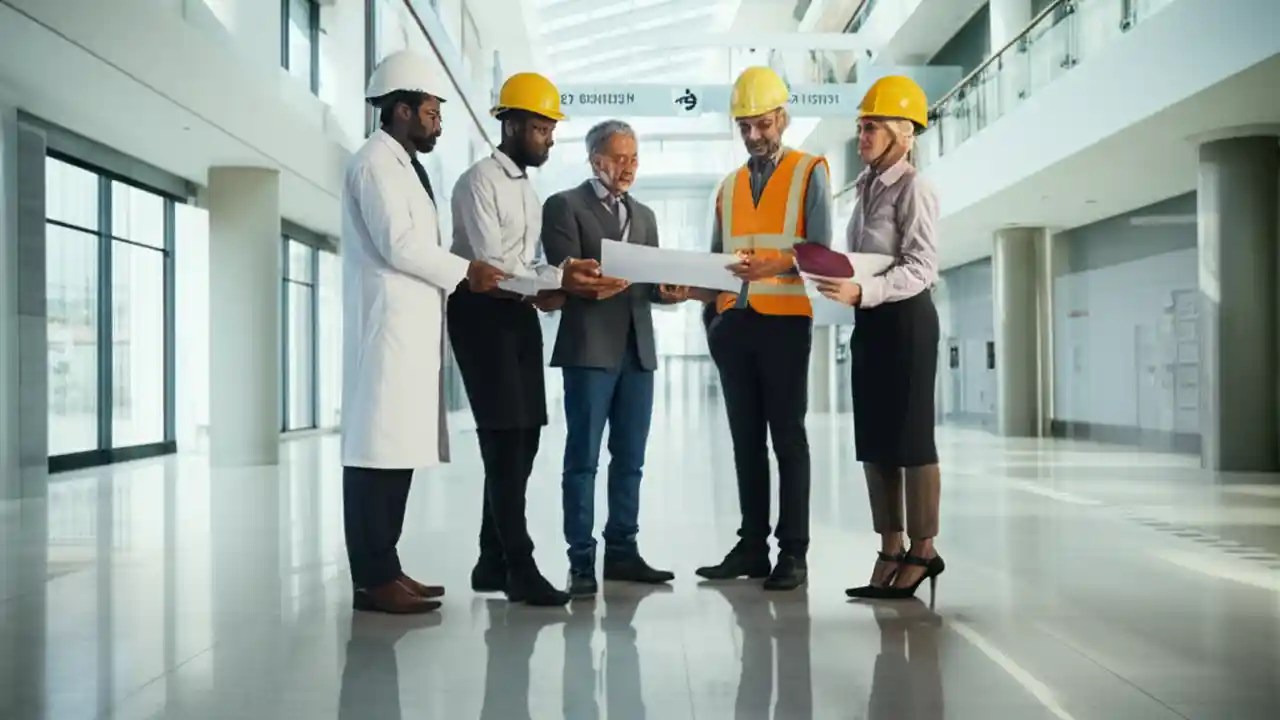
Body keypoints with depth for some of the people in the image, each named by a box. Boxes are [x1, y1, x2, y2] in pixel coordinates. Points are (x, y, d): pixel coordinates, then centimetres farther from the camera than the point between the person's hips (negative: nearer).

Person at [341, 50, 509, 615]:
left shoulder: (402, 165, 23)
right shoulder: (376, 160, -6)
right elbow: (397, 245, -16)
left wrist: (461, 274, 8)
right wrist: (464, 272, -7)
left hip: (409, 326, 9)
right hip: (386, 325, -9)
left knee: (396, 449, 7)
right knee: (377, 448, -10)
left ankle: (383, 569, 11)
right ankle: (373, 579, -8)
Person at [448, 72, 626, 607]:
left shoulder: (527, 189, 20)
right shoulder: (479, 181, -8)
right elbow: (490, 263, -17)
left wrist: (548, 291, -3)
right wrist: (557, 279, -24)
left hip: (520, 315, 9)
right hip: (483, 313, -9)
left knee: (522, 440, 7)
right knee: (504, 439, -11)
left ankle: (494, 561, 16)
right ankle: (519, 567, -6)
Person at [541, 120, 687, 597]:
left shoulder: (644, 216, 21)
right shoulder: (564, 206, 2)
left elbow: (651, 282, 15)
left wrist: (667, 291, -7)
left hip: (638, 349, 6)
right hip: (590, 347, -6)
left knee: (630, 458, 8)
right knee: (583, 458, -3)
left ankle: (622, 551, 17)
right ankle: (581, 561, 2)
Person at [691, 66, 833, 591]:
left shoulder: (809, 172, 3)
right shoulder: (729, 185, 19)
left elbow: (819, 252, -7)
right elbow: (715, 261, 17)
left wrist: (771, 268, -24)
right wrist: (693, 287, -3)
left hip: (785, 320, -5)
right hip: (732, 323, 5)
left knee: (787, 438, -2)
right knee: (746, 439, 7)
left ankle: (793, 553, 2)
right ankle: (751, 546, 13)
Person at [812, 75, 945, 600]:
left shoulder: (913, 189, -9)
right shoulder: (868, 188, 15)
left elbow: (922, 268, -17)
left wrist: (862, 291, -28)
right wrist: (843, 285, 0)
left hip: (905, 318, -8)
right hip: (869, 320, 9)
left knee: (910, 437, -3)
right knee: (873, 439, 7)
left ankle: (922, 550, 7)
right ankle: (890, 552, 14)